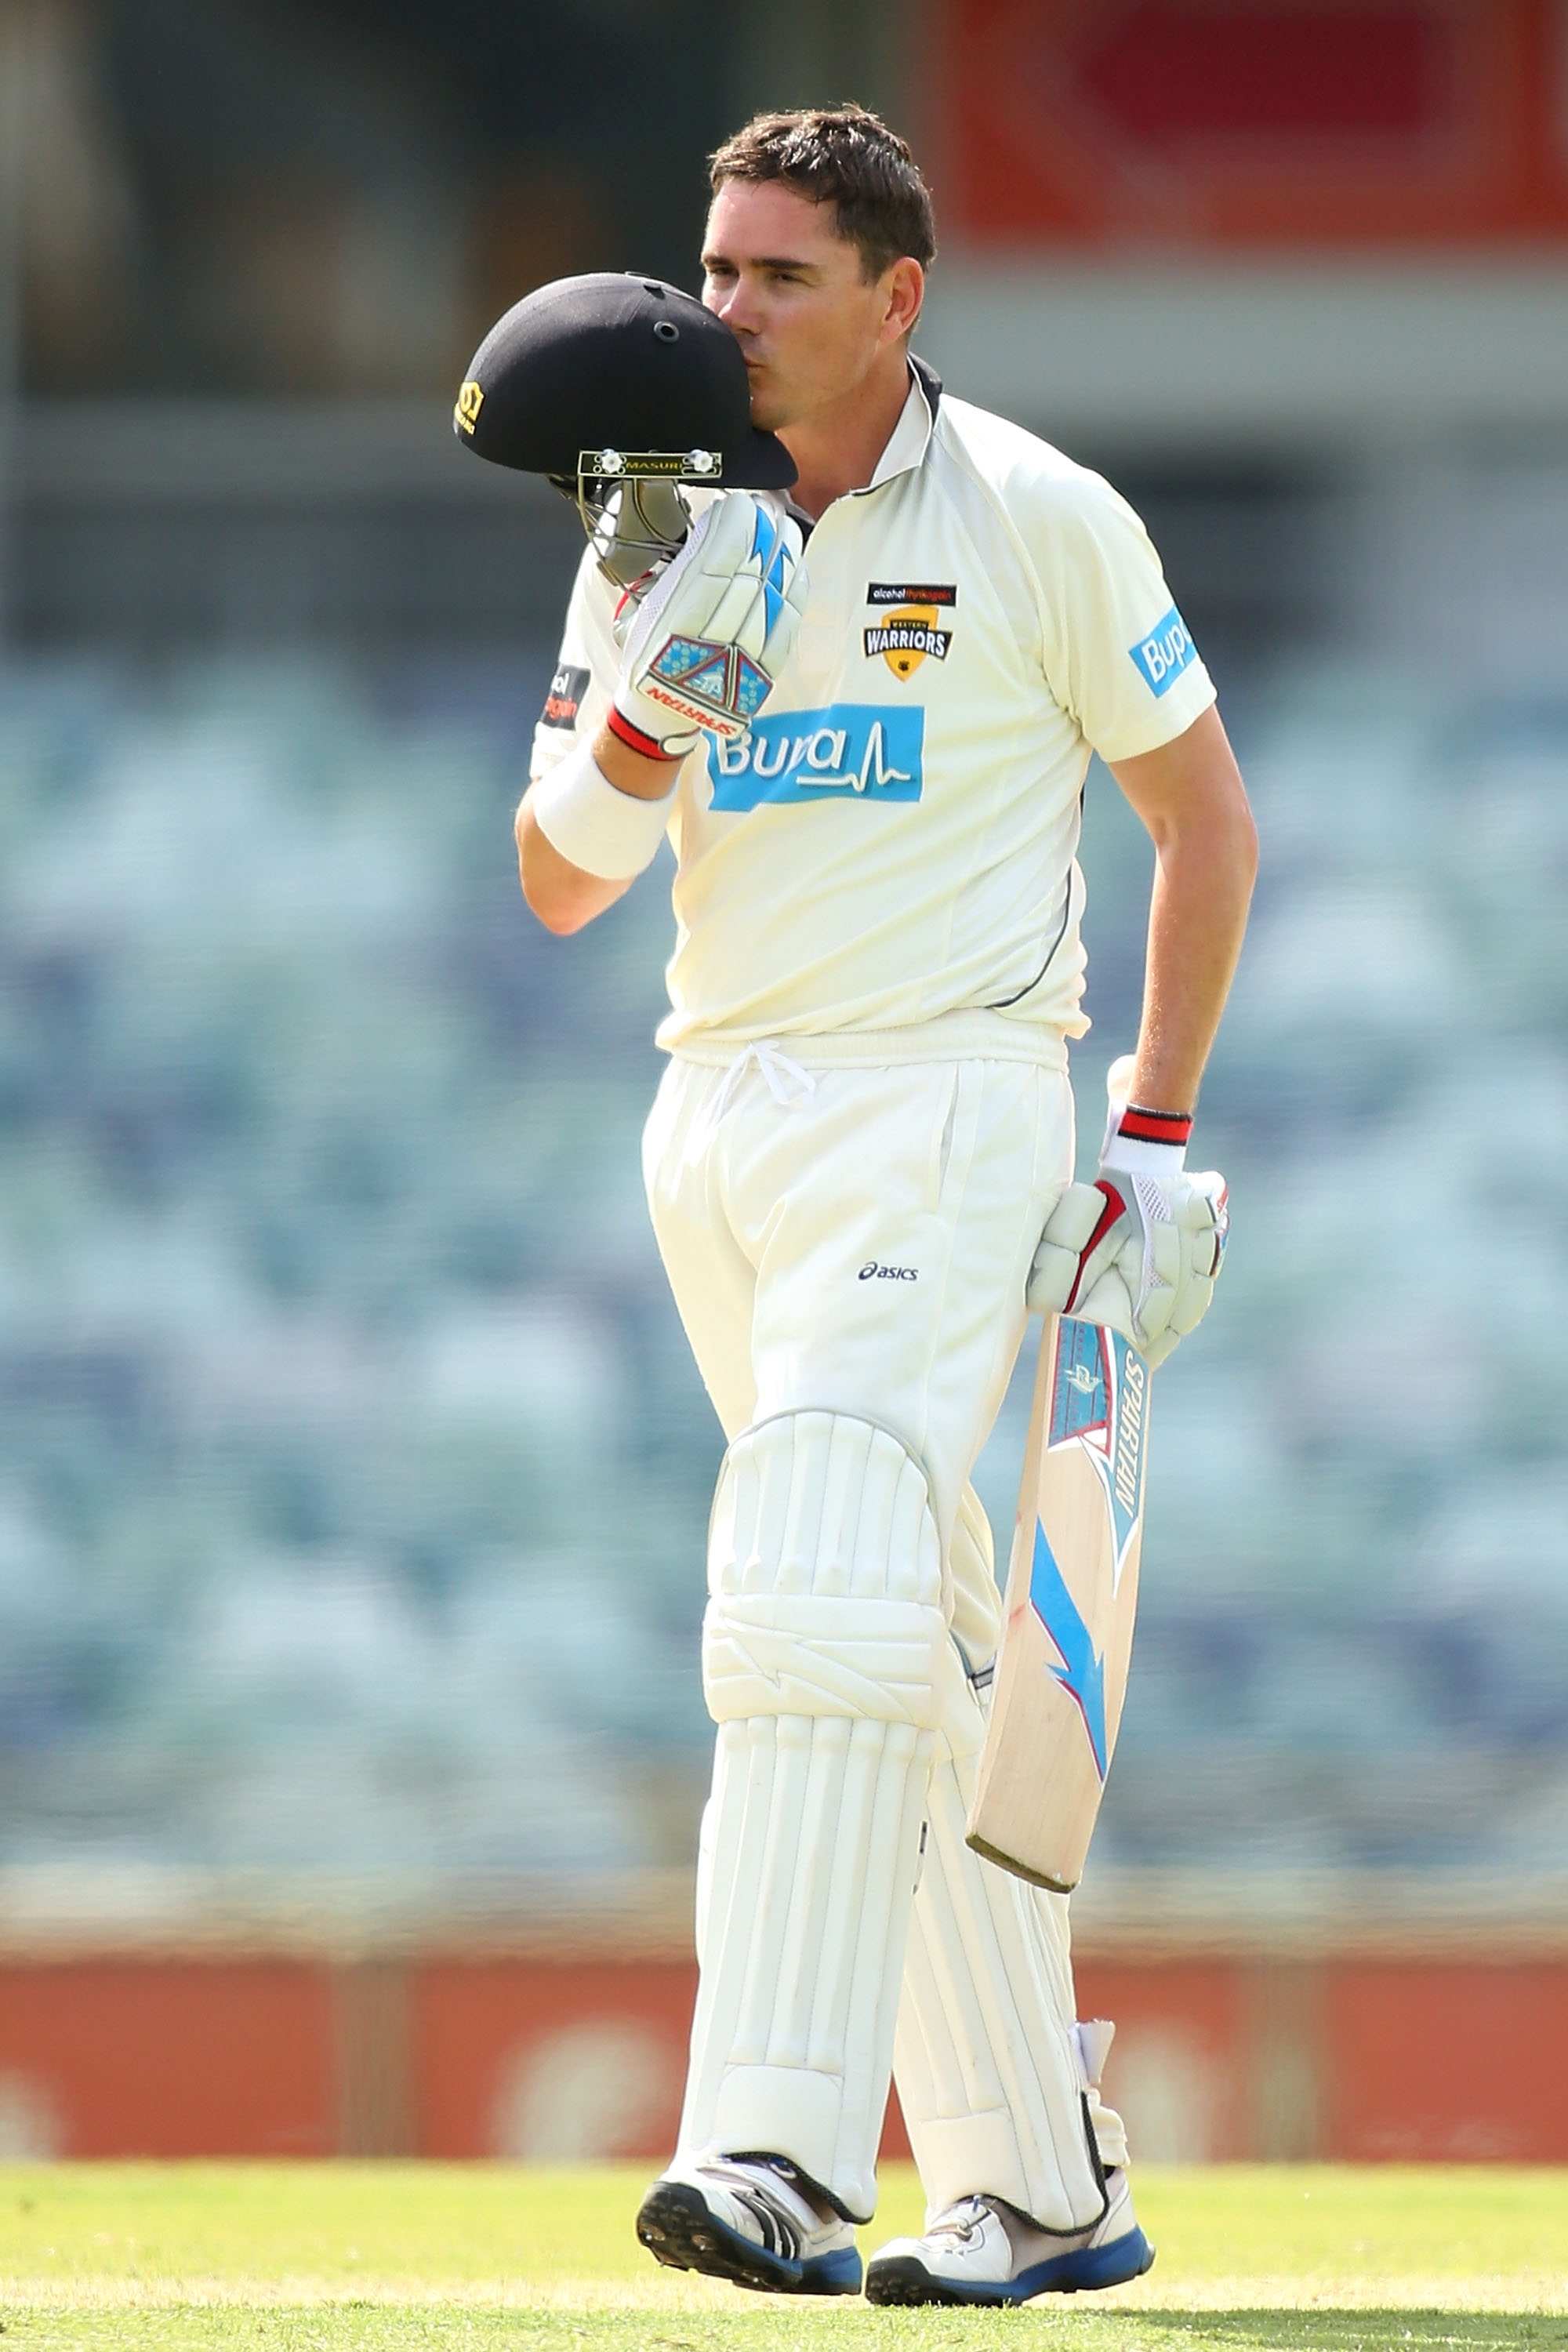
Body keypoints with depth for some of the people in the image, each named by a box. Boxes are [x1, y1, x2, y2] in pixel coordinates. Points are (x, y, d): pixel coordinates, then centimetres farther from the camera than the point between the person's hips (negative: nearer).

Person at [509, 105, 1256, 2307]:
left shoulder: (1039, 520, -3)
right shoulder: (668, 534, 10)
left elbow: (1206, 817, 6)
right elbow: (560, 887, 7)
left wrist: (1159, 1131, 1)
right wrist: (639, 717, -14)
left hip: (948, 1110, -6)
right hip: (721, 1117, 6)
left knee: (817, 1593, -22)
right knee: (920, 1655, 9)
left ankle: (780, 2156, -31)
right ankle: (1042, 2185, 15)